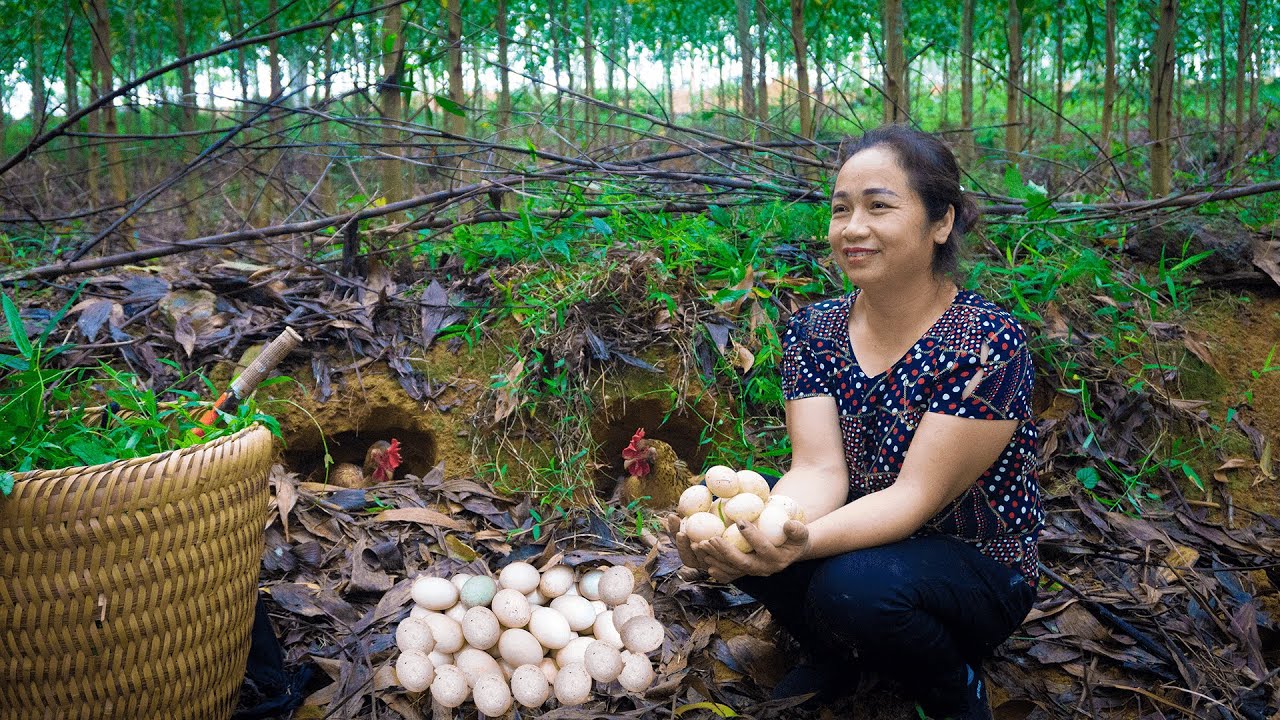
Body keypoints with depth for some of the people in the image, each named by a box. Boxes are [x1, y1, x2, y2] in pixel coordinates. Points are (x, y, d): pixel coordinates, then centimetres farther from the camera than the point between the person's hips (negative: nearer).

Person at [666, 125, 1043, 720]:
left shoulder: (990, 345, -21)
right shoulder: (814, 330, -5)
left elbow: (917, 494, -26)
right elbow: (818, 469, -15)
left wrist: (804, 542, -45)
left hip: (976, 568, -5)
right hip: (862, 540, 5)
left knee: (854, 586, -36)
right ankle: (833, 656, 9)